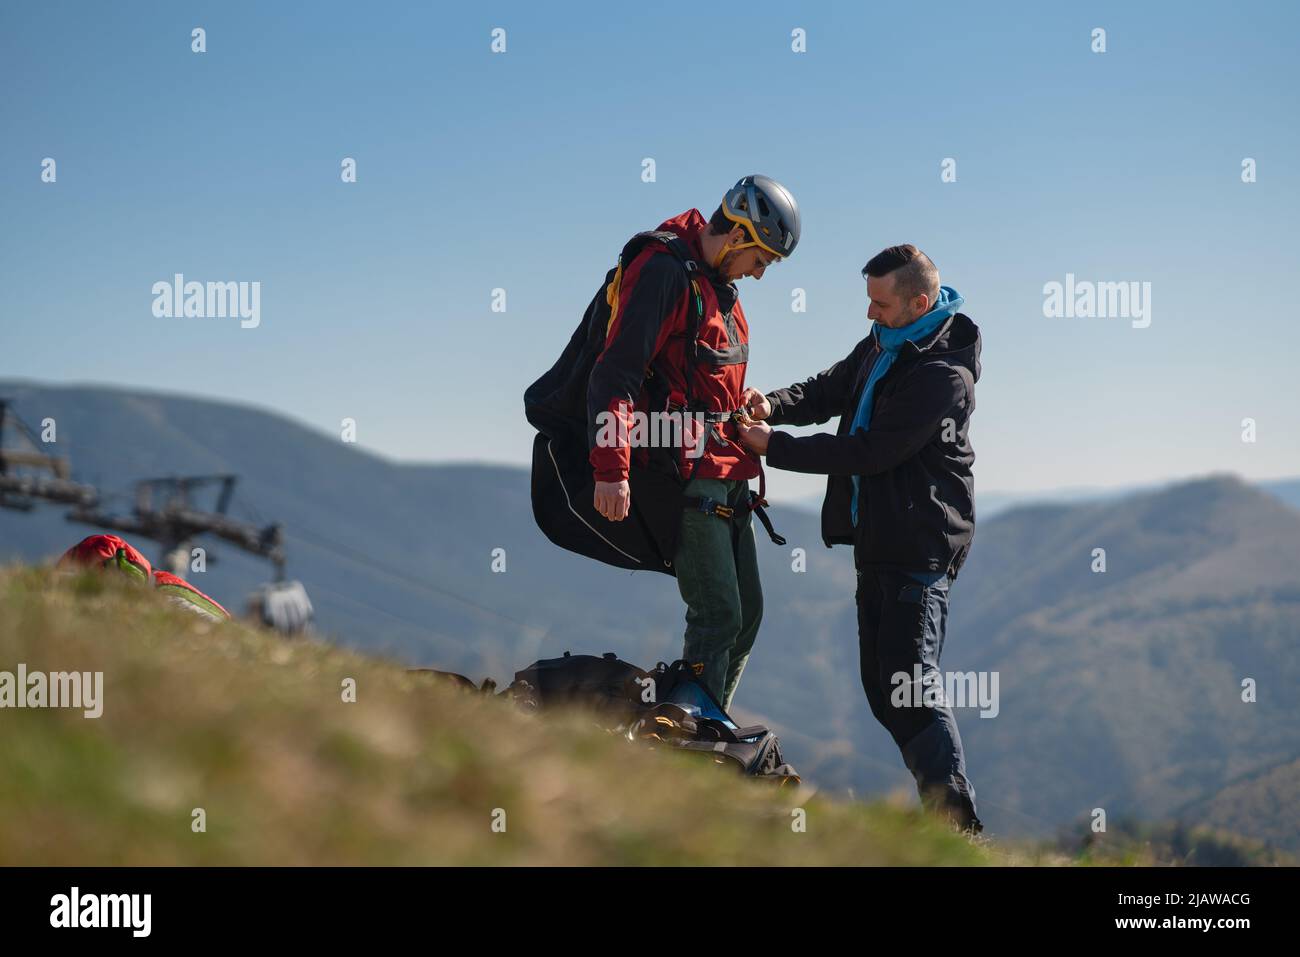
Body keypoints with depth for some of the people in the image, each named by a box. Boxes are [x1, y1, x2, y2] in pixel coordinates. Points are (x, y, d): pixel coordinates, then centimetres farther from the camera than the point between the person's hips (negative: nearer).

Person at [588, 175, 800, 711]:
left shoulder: (721, 285, 17)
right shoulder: (664, 272, -14)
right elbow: (615, 374, -22)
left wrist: (743, 407, 13)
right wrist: (611, 470, -28)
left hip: (726, 476, 10)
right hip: (687, 474, -10)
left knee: (747, 613, 11)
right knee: (718, 616, -12)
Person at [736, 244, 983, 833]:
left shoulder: (944, 375, -20)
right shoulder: (882, 343, 9)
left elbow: (871, 451, -21)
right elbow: (829, 392, 18)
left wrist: (774, 447, -17)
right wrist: (774, 406, -4)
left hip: (922, 545, -10)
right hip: (878, 540, 10)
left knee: (909, 683, -17)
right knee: (882, 688, 11)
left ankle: (958, 823, -17)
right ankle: (943, 811, 17)